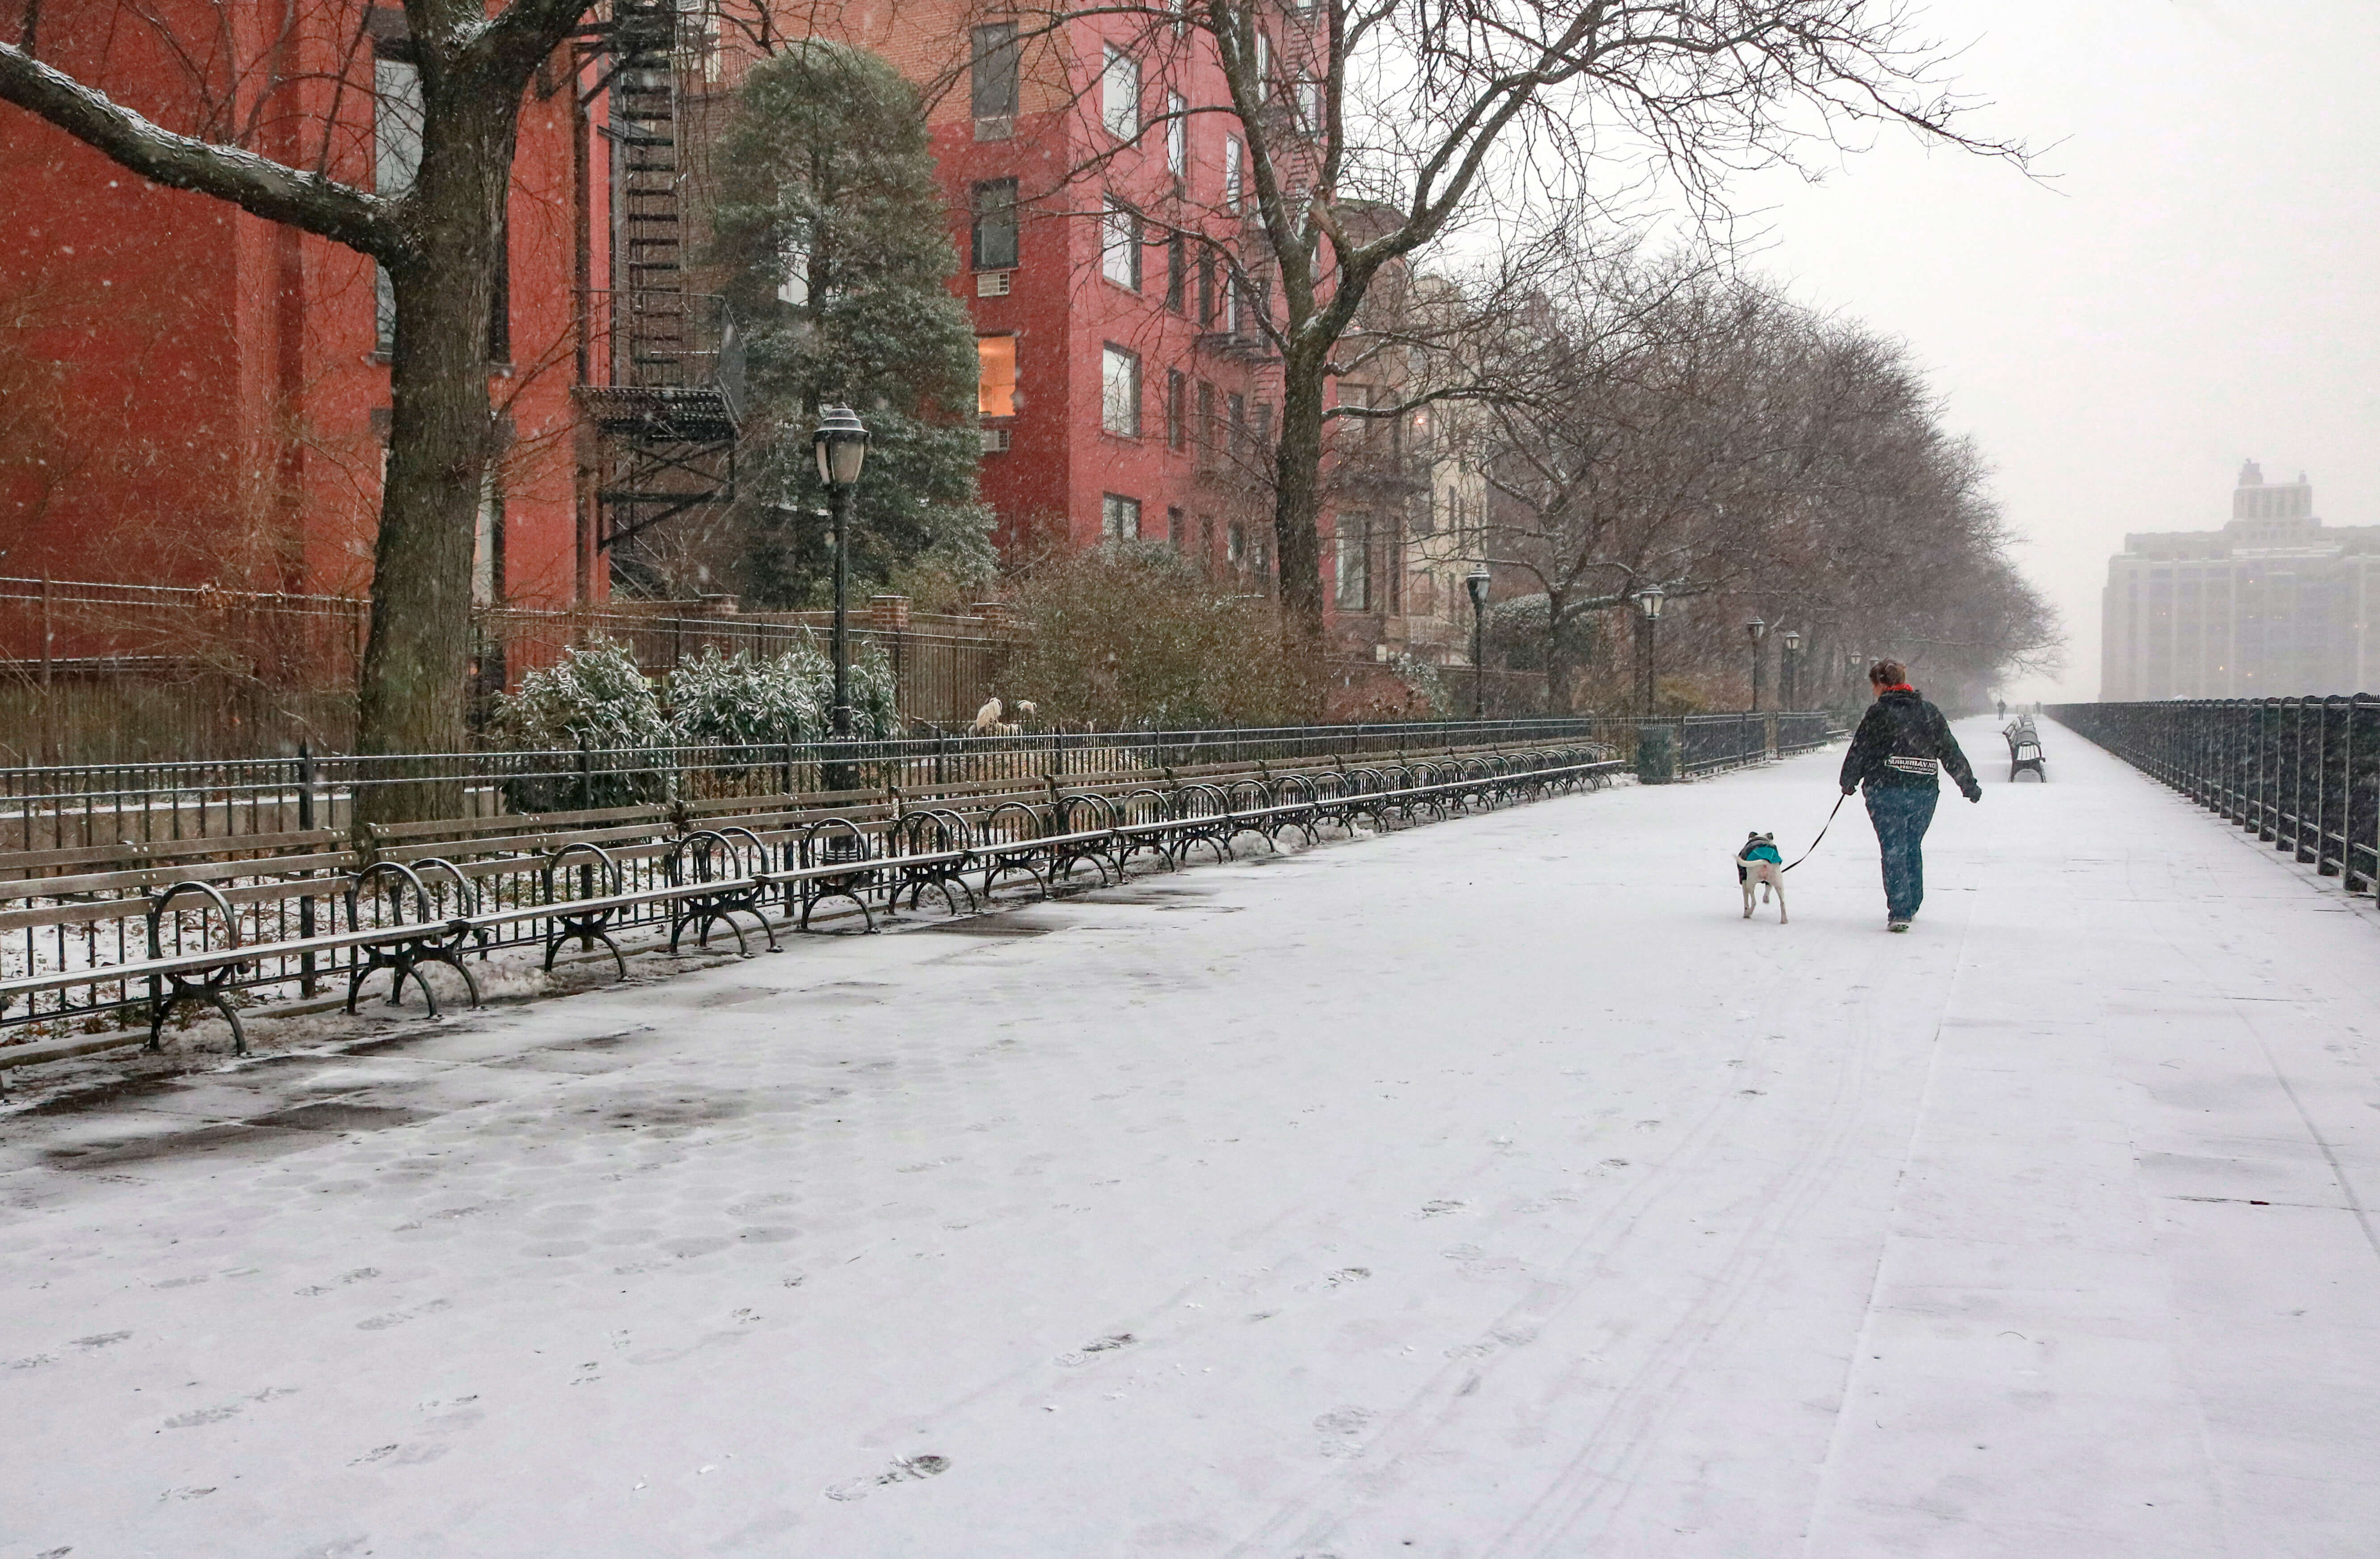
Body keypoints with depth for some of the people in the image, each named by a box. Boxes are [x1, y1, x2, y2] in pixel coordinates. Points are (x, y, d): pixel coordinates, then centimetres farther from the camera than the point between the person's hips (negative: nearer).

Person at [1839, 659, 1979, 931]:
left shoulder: (1879, 712, -5)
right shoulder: (1930, 712, 9)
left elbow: (1859, 751, -3)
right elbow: (1952, 753, 13)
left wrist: (1849, 783, 12)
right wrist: (1970, 786, 20)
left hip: (1886, 792, -5)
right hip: (1925, 793, 5)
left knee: (1894, 851, -3)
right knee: (1913, 848, 21)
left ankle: (1900, 912, -14)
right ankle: (1912, 906, 31)